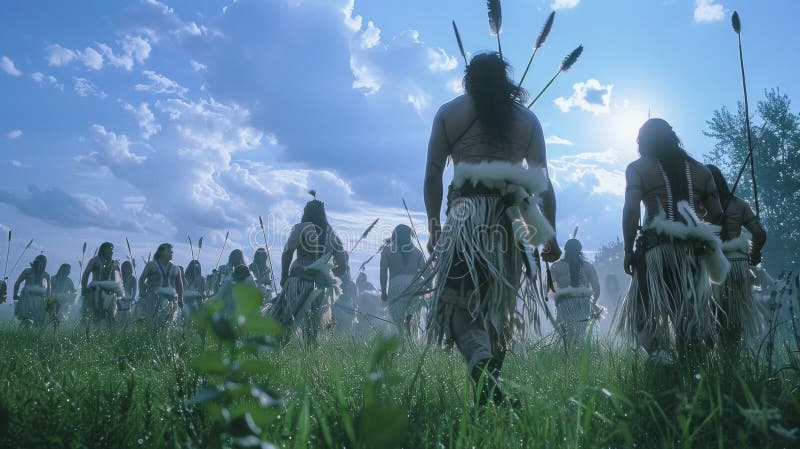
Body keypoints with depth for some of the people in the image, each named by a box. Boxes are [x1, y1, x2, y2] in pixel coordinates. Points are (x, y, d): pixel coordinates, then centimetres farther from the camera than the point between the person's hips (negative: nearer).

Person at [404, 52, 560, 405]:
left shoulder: (449, 113, 12)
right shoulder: (527, 119, 16)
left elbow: (433, 176, 5)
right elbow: (544, 181, 10)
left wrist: (433, 227, 9)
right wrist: (550, 234, 12)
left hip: (468, 211, -3)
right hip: (513, 215, 3)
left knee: (456, 297, -6)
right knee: (500, 303, 11)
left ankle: (481, 360, -34)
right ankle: (491, 387, 14)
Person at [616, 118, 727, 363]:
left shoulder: (638, 168, 4)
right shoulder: (699, 169, 16)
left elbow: (631, 209, -9)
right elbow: (717, 214, 11)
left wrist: (628, 249, -6)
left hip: (657, 247, -4)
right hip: (693, 249, 4)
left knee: (645, 308, 2)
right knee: (689, 313, 9)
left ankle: (657, 352, -20)